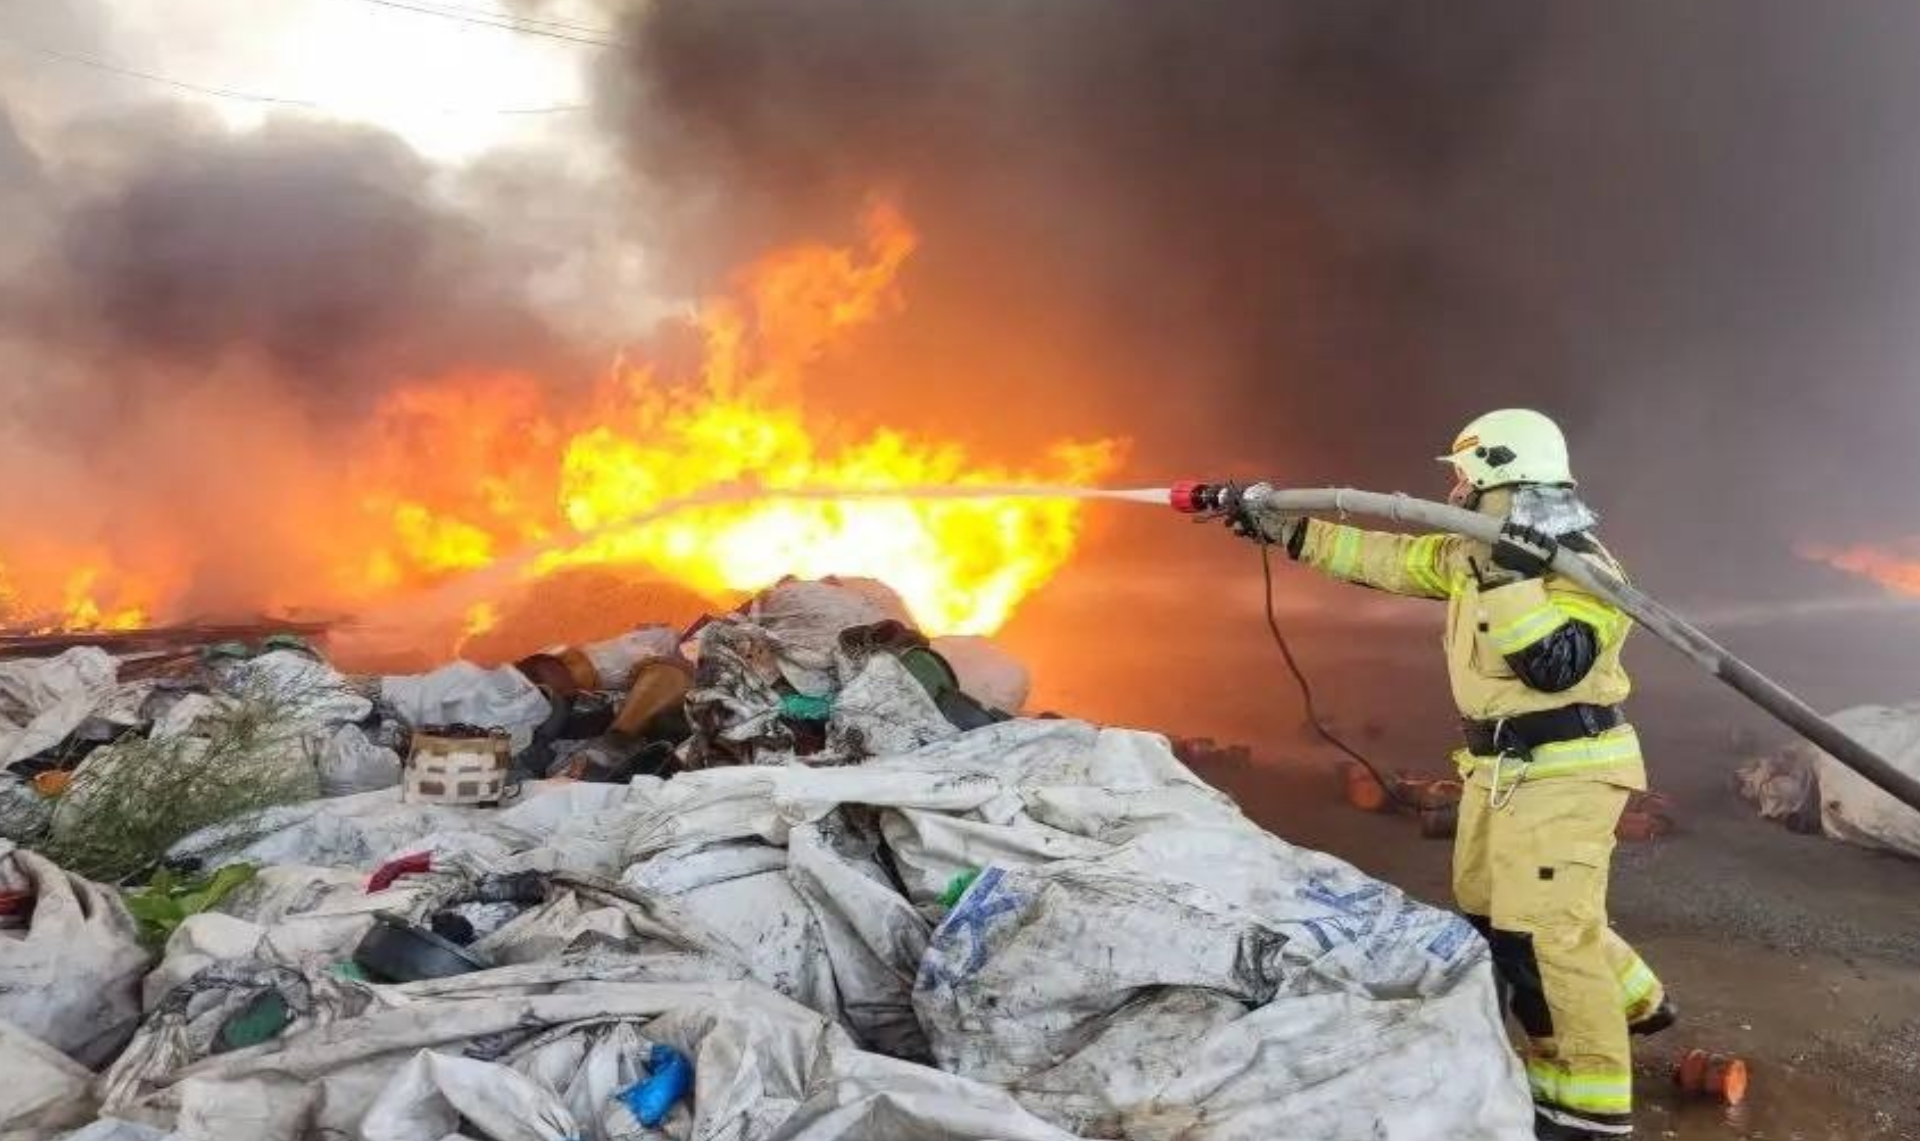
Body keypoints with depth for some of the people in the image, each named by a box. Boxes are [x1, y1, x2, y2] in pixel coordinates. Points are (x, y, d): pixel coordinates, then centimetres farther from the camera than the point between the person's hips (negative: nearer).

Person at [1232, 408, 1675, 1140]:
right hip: (1499, 770, 9)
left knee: (1544, 933, -11)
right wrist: (1279, 524, 11)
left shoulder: (1584, 570, -17)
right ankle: (1629, 1000, 40)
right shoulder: (1470, 555, 7)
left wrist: (1514, 581, -35)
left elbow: (1554, 664, -31)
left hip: (1563, 774, -9)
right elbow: (1380, 556, 11)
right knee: (1489, 910, 20)